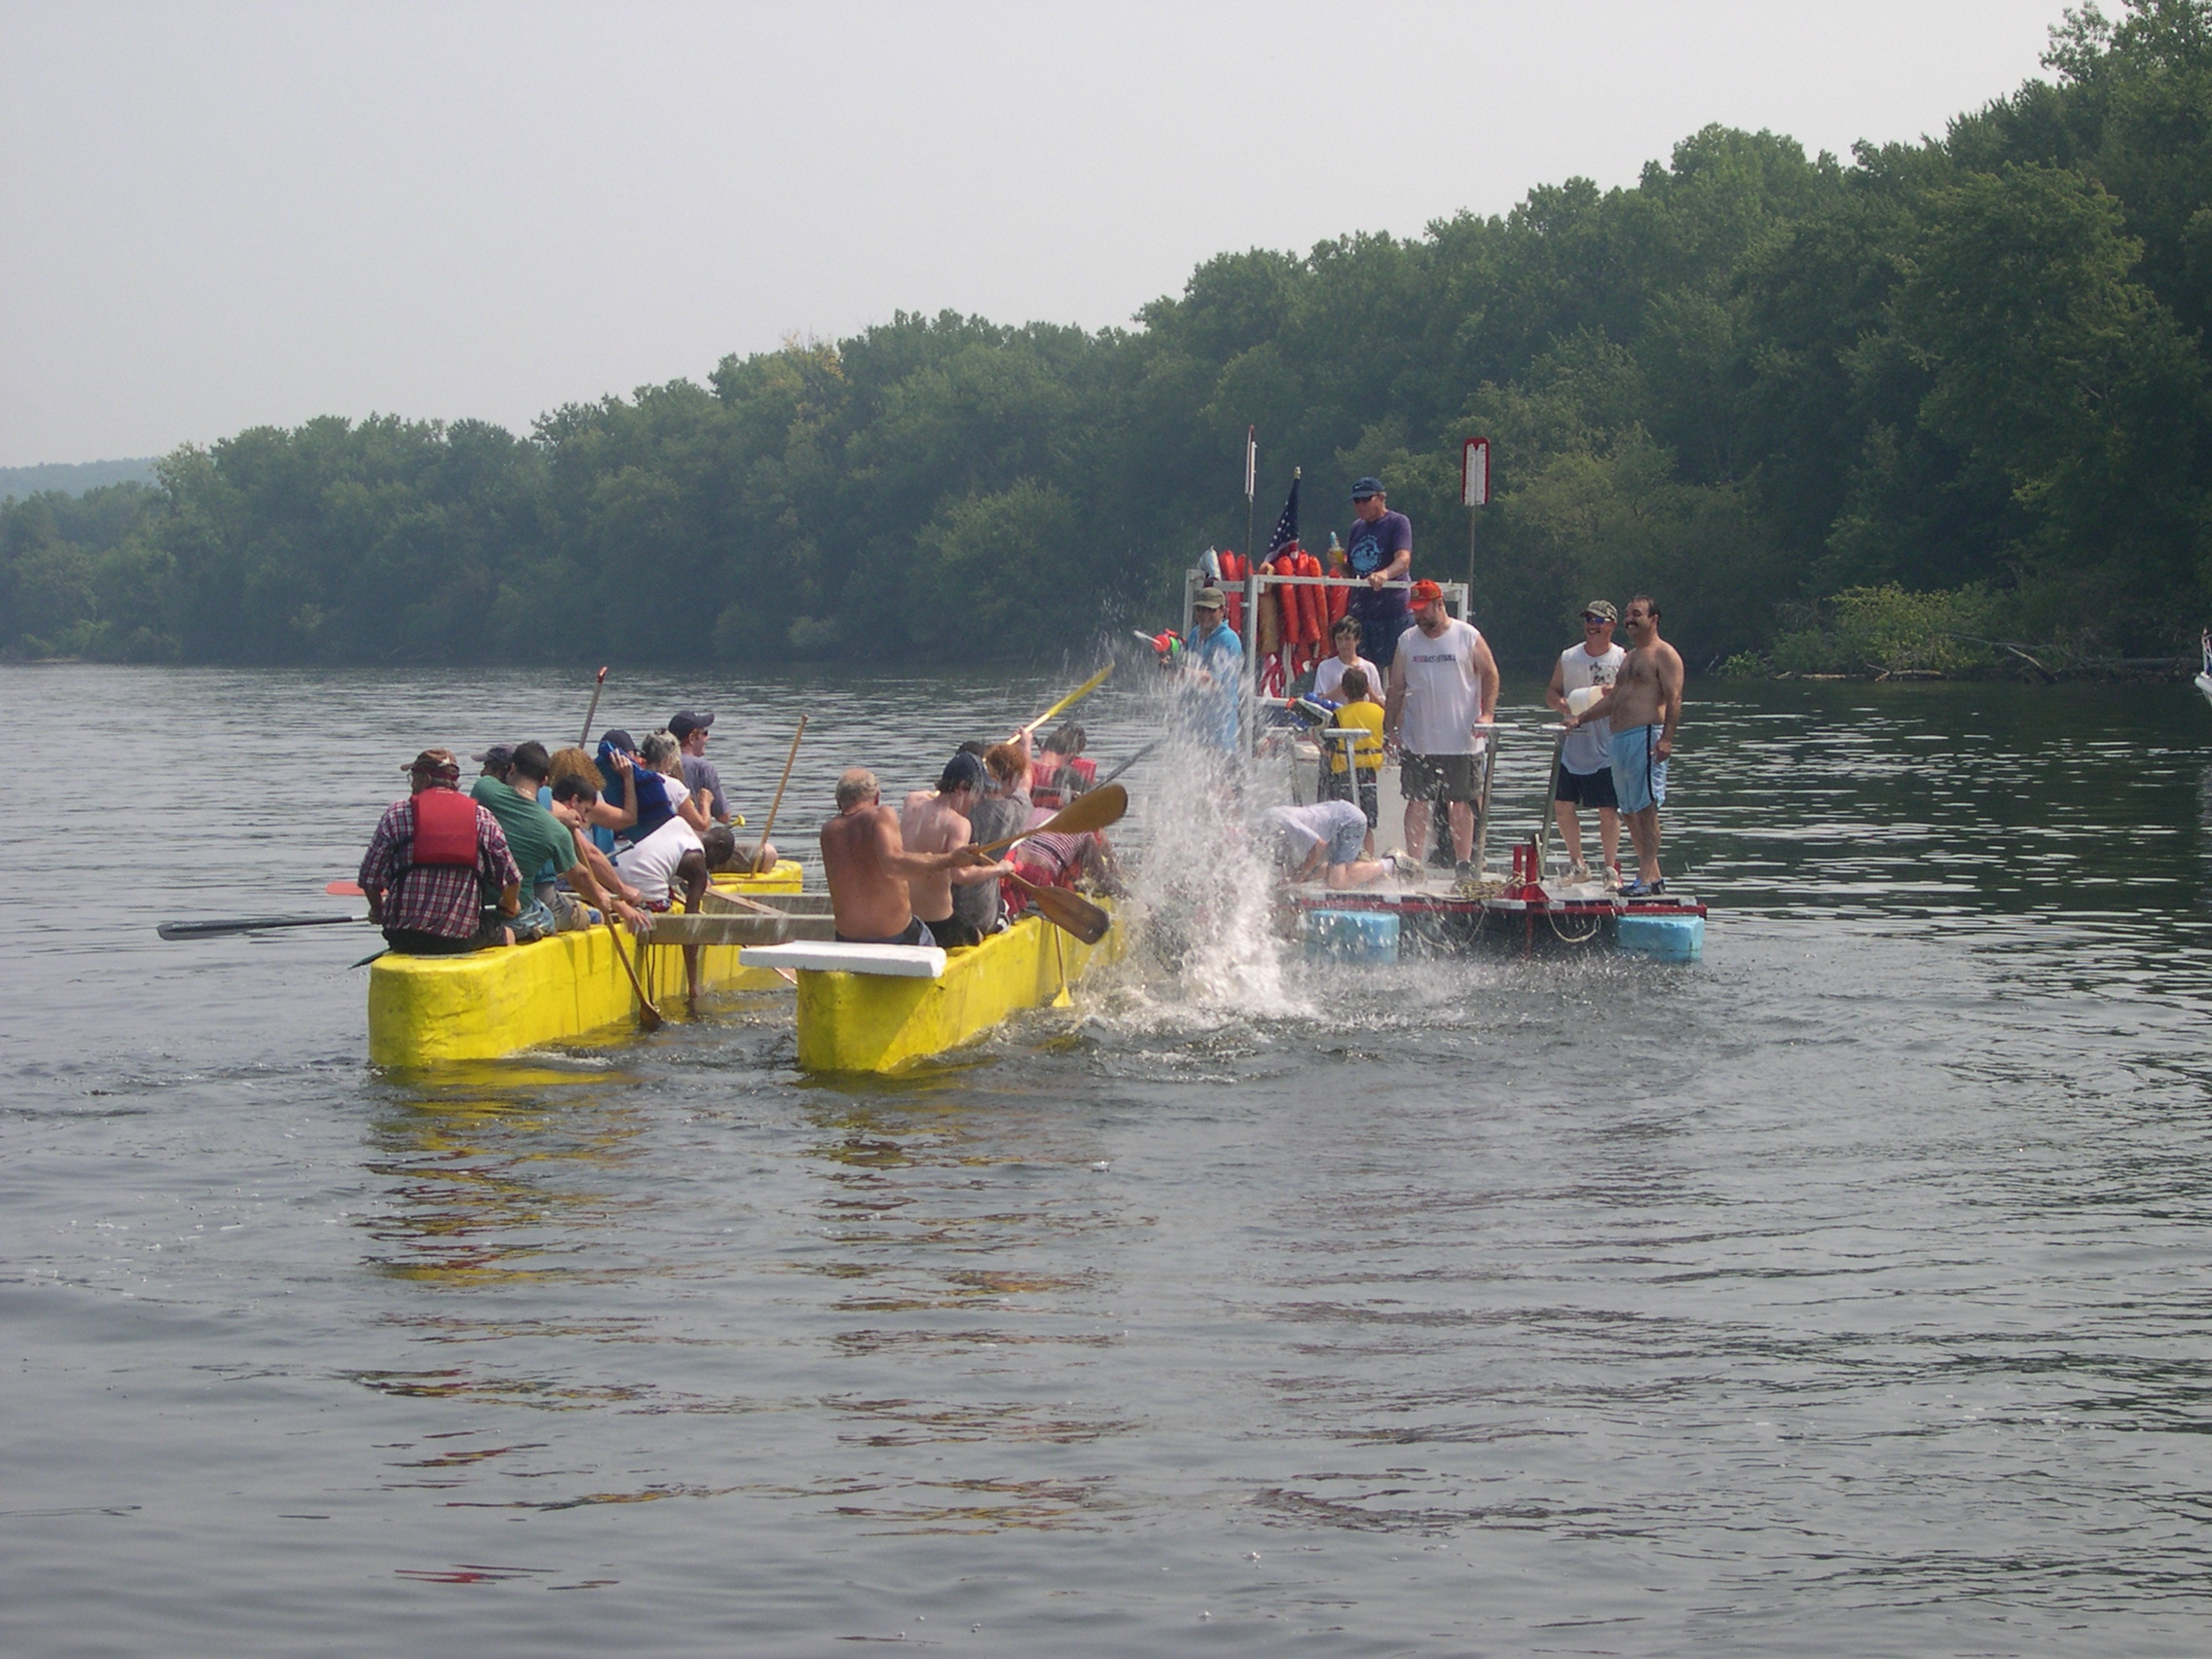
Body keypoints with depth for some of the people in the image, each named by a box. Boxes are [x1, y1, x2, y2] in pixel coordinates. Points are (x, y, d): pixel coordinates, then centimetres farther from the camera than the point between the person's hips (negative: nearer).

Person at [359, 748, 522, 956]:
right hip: (461, 938, -1)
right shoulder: (482, 818, 2)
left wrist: (377, 910, 21)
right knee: (506, 935, 29)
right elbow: (510, 878, 4)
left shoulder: (396, 814, -1)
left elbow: (370, 877, -1)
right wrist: (509, 906, 27)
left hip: (403, 938, 1)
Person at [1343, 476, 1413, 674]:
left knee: (1395, 669, -8)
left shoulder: (1398, 522, -3)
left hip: (1392, 610, -6)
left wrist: (1384, 574, -39)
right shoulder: (1356, 528, 18)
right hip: (1359, 611, 6)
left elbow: (1403, 561, -19)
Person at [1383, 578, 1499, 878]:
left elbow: (1490, 674, 3)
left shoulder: (1468, 637, 0)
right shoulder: (1407, 640, 7)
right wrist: (1389, 726, 5)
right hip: (1417, 738, 2)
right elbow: (1397, 687, 11)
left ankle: (1464, 863, 7)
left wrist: (1486, 713, -10)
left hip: (1460, 739, -2)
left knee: (1461, 803, 2)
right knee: (1417, 801, 1)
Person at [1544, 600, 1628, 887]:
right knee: (1562, 806, 3)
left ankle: (1611, 869, 7)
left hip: (1606, 752, -4)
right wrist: (1559, 702, -8)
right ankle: (1577, 865, 18)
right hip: (1571, 747, 4)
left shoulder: (1622, 660, 0)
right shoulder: (1568, 658, 9)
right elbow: (1551, 690, 14)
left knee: (1608, 810, -3)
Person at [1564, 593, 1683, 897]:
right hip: (1620, 738, 10)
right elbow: (1613, 698, 31)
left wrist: (1666, 738, -23)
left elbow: (1673, 699, -14)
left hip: (1647, 736, -10)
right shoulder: (1630, 657, 25)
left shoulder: (1664, 655, -4)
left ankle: (1648, 878, -16)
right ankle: (1651, 875, 12)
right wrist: (1580, 719, 25)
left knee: (1646, 808, -13)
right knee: (1630, 811, 8)